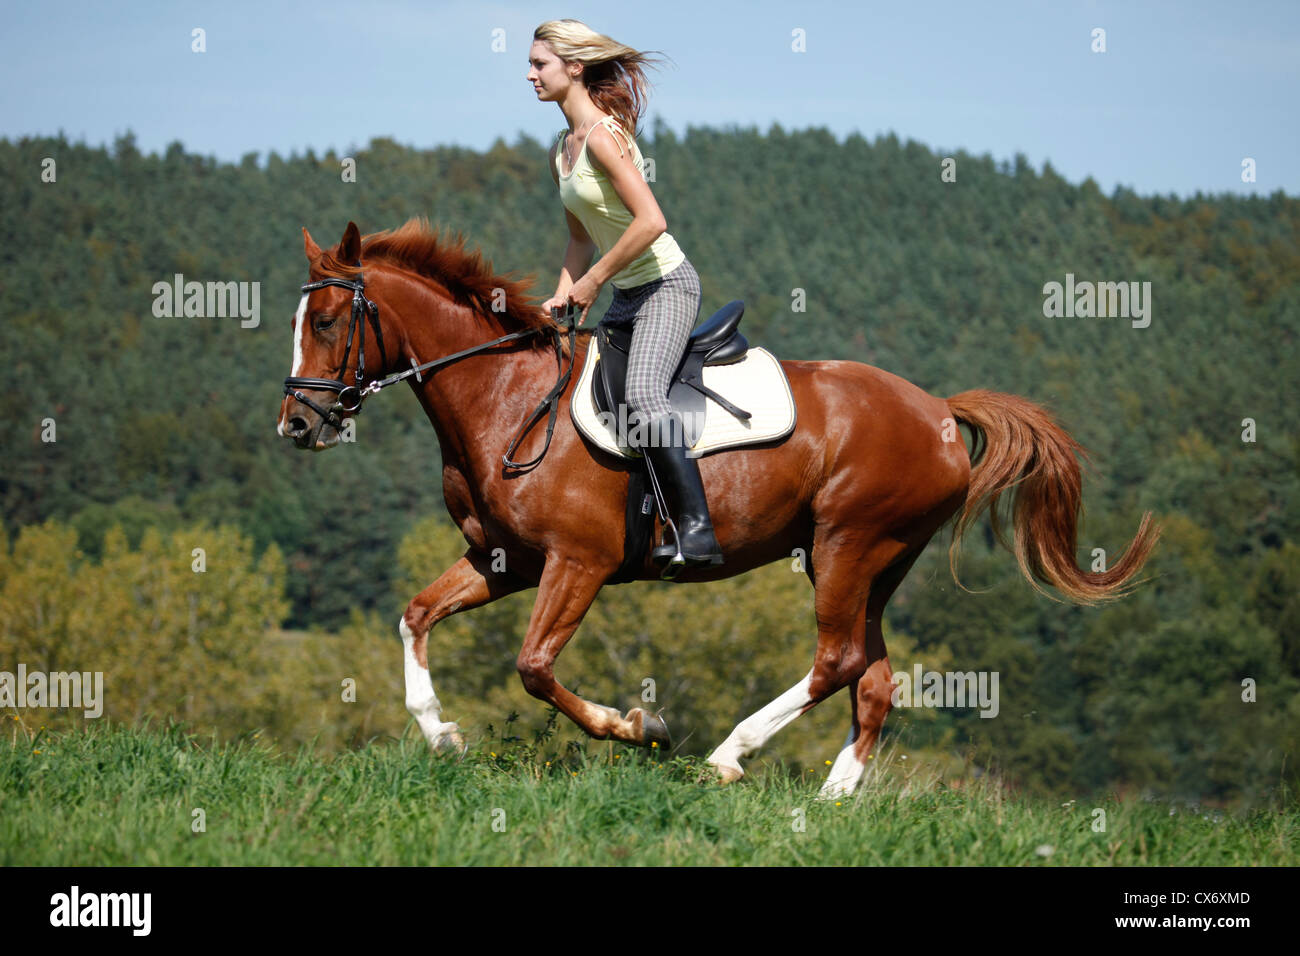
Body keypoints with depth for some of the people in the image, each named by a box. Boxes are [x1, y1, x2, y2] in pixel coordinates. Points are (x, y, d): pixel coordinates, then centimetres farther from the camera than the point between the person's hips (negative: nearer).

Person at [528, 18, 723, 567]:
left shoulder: (604, 136, -17)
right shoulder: (561, 151, 11)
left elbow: (651, 221, -26)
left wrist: (593, 281, -18)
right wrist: (562, 300, 5)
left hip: (666, 284, -10)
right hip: (625, 296, 10)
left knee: (641, 394, -29)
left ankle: (698, 529, -31)